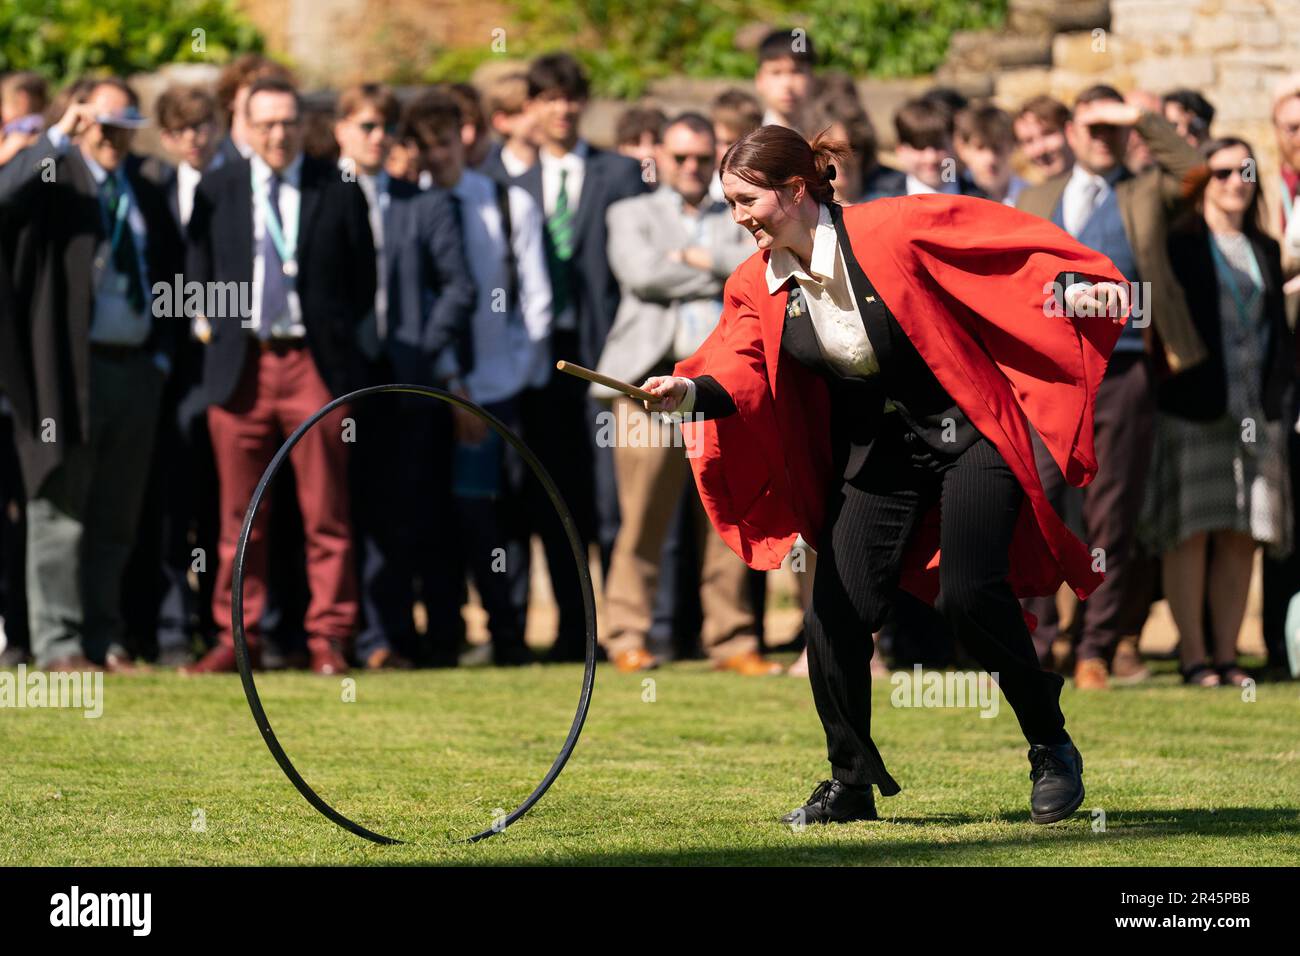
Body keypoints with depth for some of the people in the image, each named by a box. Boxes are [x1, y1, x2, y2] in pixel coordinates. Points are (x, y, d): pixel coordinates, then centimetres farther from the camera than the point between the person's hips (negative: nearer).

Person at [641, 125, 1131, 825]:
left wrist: (1075, 280, -29)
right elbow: (744, 375, -13)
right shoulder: (757, 287, -1)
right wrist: (691, 391, -34)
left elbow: (1009, 241, -14)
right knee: (835, 616, -5)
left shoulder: (893, 230, -16)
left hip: (967, 433, -5)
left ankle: (1052, 749, 1)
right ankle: (851, 782, 14)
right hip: (877, 456, 5)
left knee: (968, 594, -21)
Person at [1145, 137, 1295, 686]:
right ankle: (1193, 656, -3)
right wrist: (1175, 387, -11)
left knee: (1242, 536, 3)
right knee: (1191, 533, -6)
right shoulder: (1178, 245, 0)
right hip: (1195, 410, -5)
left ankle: (1226, 655, 7)